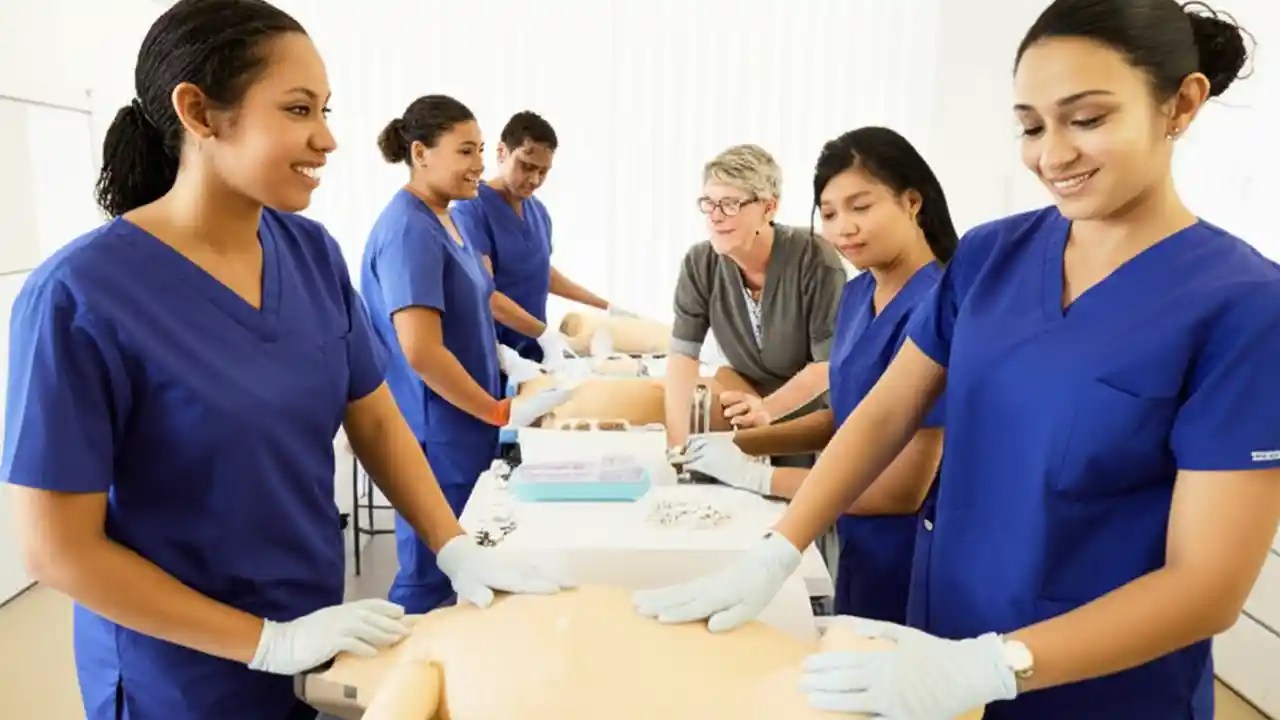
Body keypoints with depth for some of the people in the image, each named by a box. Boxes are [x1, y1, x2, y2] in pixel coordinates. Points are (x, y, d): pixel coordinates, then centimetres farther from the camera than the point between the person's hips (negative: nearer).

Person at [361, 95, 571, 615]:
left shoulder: (445, 220, 10)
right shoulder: (409, 230, -20)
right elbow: (421, 352, -27)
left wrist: (509, 362, 8)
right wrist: (503, 412, -18)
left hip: (458, 430, 9)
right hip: (433, 435, -9)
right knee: (430, 578, 4)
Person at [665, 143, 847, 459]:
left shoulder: (814, 259, -26)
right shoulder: (700, 264, -15)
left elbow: (830, 362, -22)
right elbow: (683, 355, -16)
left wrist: (766, 410, -35)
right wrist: (677, 444, -28)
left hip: (819, 409, -2)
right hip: (754, 396, 2)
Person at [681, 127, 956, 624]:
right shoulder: (857, 294, 0)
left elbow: (904, 488, -23)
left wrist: (757, 476, -18)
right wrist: (741, 443, -2)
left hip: (911, 557, -7)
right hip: (860, 539, 7)